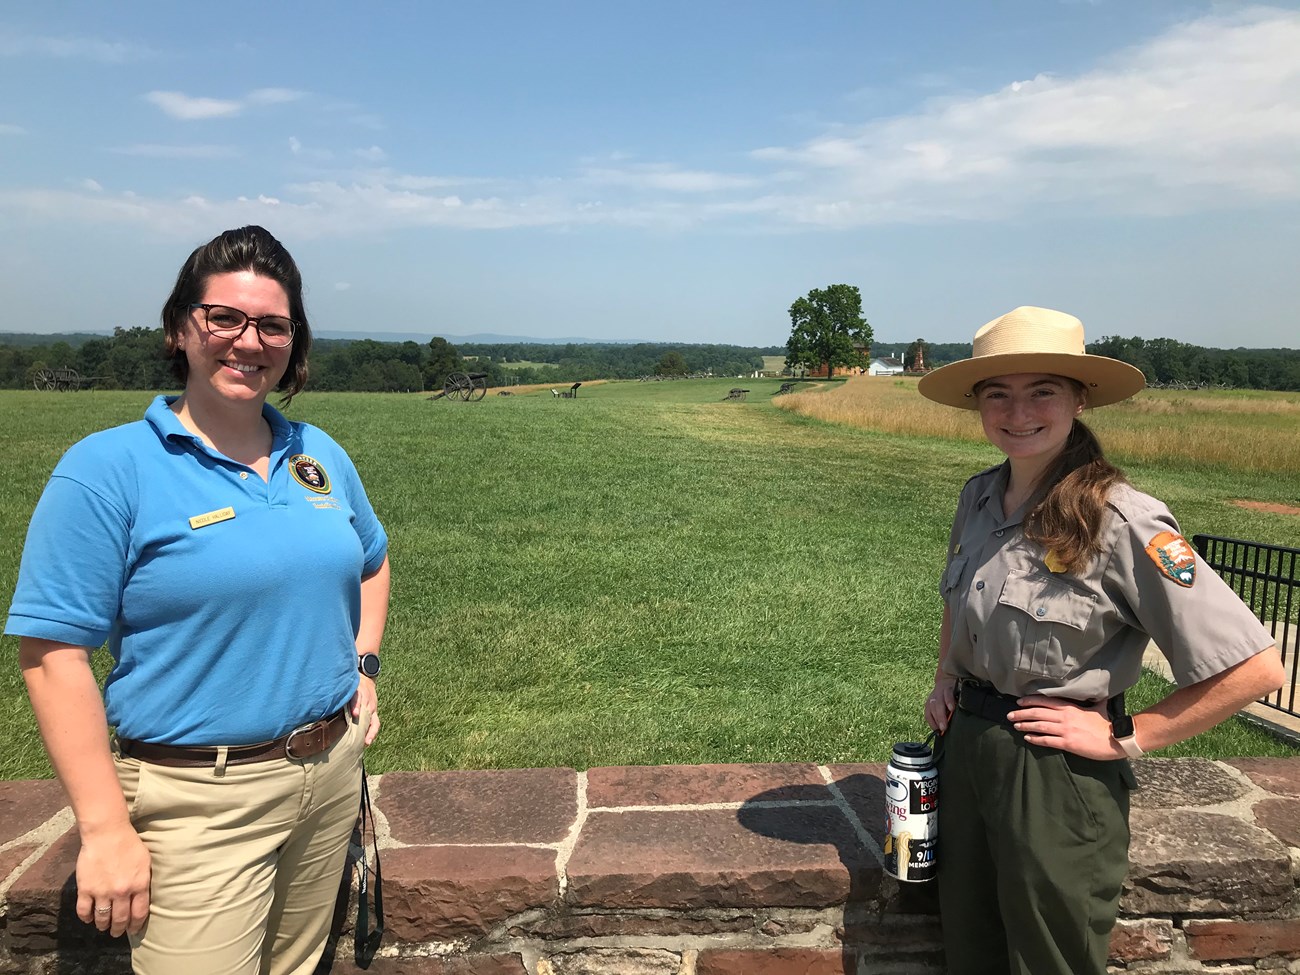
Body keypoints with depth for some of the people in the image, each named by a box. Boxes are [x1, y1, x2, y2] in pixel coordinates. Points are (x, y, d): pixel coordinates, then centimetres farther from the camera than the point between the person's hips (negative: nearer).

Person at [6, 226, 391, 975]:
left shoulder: (320, 456, 5)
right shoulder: (109, 470, -12)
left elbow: (371, 560, 22)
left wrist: (364, 662, 7)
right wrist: (106, 829, -17)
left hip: (334, 772, 6)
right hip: (200, 802, -5)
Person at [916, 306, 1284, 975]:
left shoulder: (1119, 520, -20)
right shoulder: (979, 496, 0)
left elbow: (1255, 668, -21)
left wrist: (1124, 738, -17)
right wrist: (946, 681, 7)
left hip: (1059, 774, -6)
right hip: (965, 744, 6)